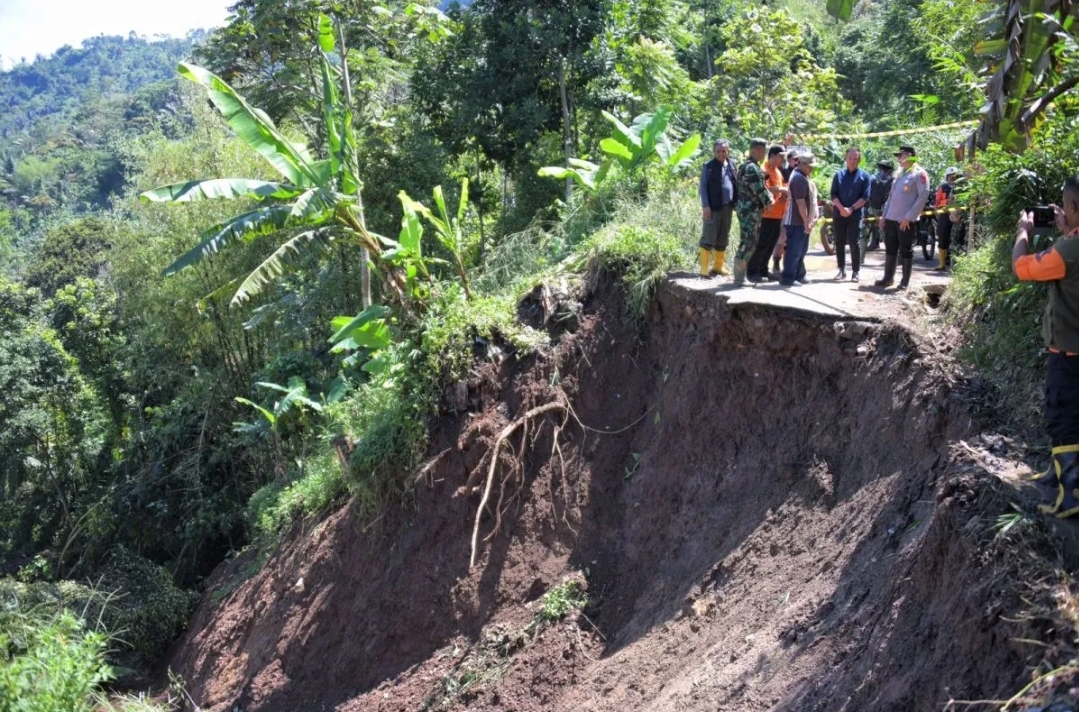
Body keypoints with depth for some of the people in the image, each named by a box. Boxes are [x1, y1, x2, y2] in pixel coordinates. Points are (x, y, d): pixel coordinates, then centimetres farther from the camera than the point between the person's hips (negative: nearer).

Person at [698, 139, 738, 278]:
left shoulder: (731, 166, 10)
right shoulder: (708, 167, -3)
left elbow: (735, 185, 13)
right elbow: (703, 187, -5)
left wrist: (736, 203, 6)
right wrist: (705, 206, -13)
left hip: (727, 207, 5)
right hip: (713, 207, -5)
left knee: (723, 239, 12)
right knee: (708, 239, -6)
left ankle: (718, 266, 21)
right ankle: (704, 269, -5)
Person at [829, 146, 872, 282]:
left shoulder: (864, 176, 1)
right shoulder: (839, 174, 6)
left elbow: (865, 197, -5)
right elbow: (833, 194, 0)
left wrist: (851, 209, -15)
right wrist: (842, 208, -15)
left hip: (855, 215, -2)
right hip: (838, 214, 2)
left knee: (854, 243, -3)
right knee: (839, 243, 6)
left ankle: (855, 272, 2)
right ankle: (841, 270, 13)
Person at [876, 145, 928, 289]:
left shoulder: (919, 173, -6)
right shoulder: (900, 173, 18)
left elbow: (923, 196, -14)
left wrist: (909, 217, -18)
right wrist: (884, 214, 15)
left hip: (906, 221, -7)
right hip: (891, 218, 7)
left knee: (906, 250, -1)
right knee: (890, 249, 11)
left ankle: (905, 281, 5)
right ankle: (888, 278, 19)